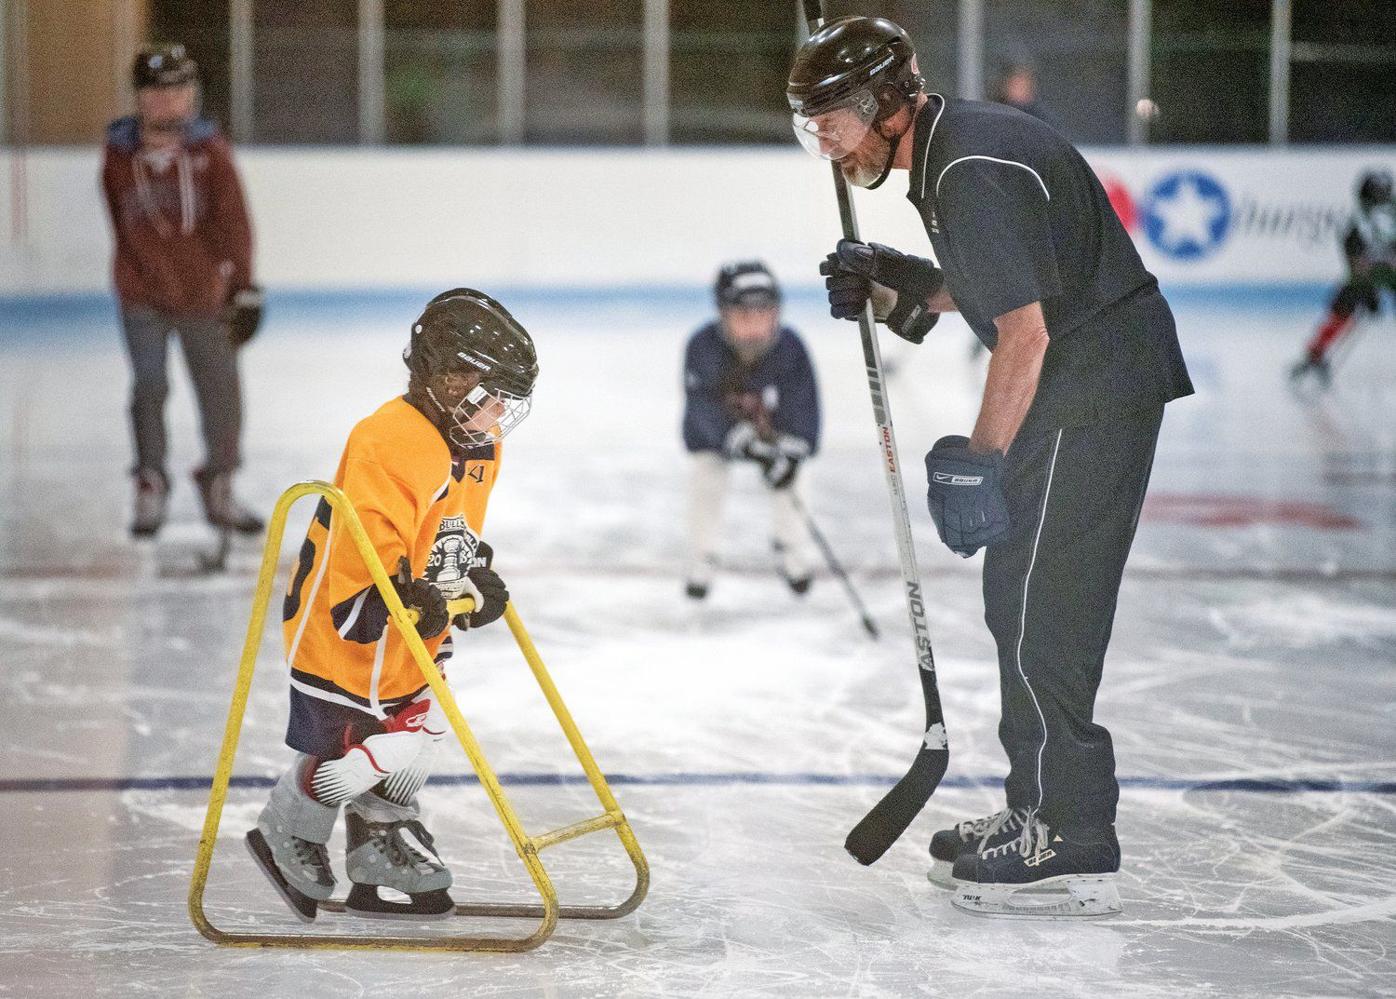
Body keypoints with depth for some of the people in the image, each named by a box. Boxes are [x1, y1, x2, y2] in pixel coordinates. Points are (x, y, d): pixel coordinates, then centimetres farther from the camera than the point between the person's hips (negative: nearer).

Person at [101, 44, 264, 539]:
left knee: (221, 389, 5)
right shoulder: (119, 154, -4)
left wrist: (244, 288, -14)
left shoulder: (210, 150, -8)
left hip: (204, 294, 0)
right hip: (143, 294, 0)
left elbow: (232, 222, -9)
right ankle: (151, 488, 9)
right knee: (149, 386, -7)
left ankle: (218, 489, 23)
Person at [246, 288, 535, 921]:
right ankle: (287, 838, 24)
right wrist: (405, 596, -35)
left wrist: (479, 581, 6)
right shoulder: (388, 441, -28)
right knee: (347, 749, 1)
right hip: (350, 627, -9)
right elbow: (365, 541, -30)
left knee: (412, 737, 12)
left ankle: (384, 859, 26)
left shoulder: (476, 447, 5)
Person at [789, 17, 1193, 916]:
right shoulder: (953, 150, 12)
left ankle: (1071, 848, -6)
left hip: (1094, 388, -11)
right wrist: (901, 289, 9)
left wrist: (980, 461, -21)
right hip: (1090, 385, 11)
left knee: (1037, 606, -9)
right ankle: (1043, 813, 24)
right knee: (1024, 598, 15)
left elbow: (1025, 330, -23)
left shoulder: (973, 173, -21)